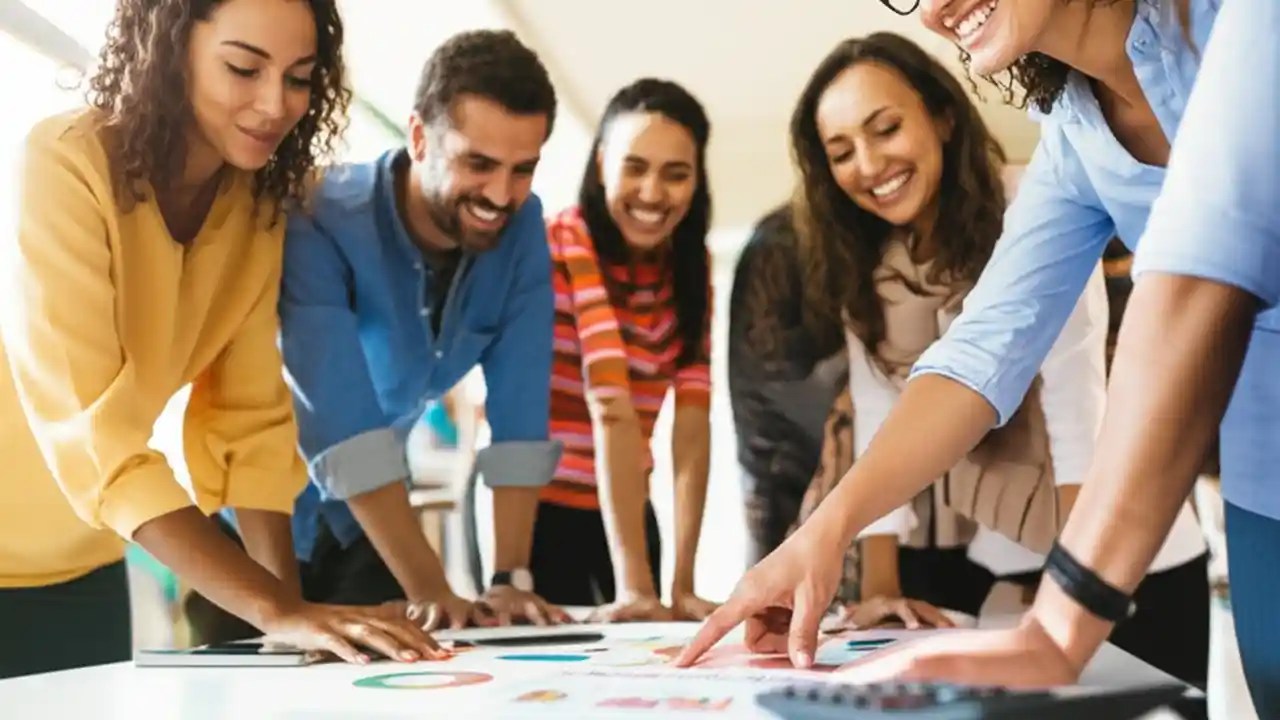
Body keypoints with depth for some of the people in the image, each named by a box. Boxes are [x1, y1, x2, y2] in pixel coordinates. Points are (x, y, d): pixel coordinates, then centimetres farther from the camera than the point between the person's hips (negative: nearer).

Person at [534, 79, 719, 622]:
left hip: (624, 512, 5)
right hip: (533, 506, -5)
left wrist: (683, 583, -17)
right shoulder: (562, 244, -16)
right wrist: (633, 582, -31)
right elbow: (609, 405, -27)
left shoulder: (690, 267, 2)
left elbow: (693, 421, -8)